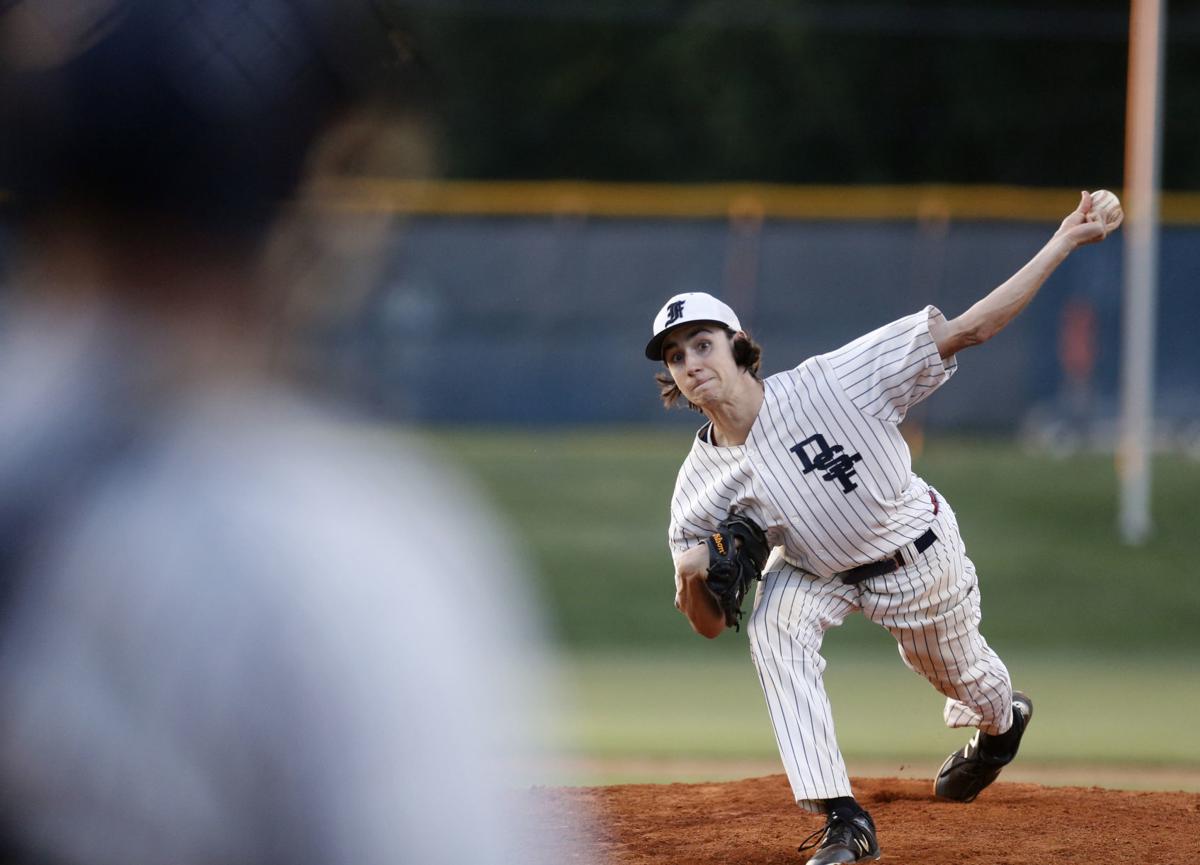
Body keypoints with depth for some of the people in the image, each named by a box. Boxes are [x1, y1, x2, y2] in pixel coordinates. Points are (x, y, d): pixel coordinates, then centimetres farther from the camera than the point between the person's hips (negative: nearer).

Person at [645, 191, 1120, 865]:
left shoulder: (829, 384, -35)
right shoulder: (700, 487, -24)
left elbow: (967, 331, -35)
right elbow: (710, 626, -14)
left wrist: (1064, 244, -39)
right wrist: (692, 583, -39)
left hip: (918, 556, -2)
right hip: (816, 571, 2)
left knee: (957, 672, 20)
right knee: (774, 629, -27)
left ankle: (1003, 718, 62)